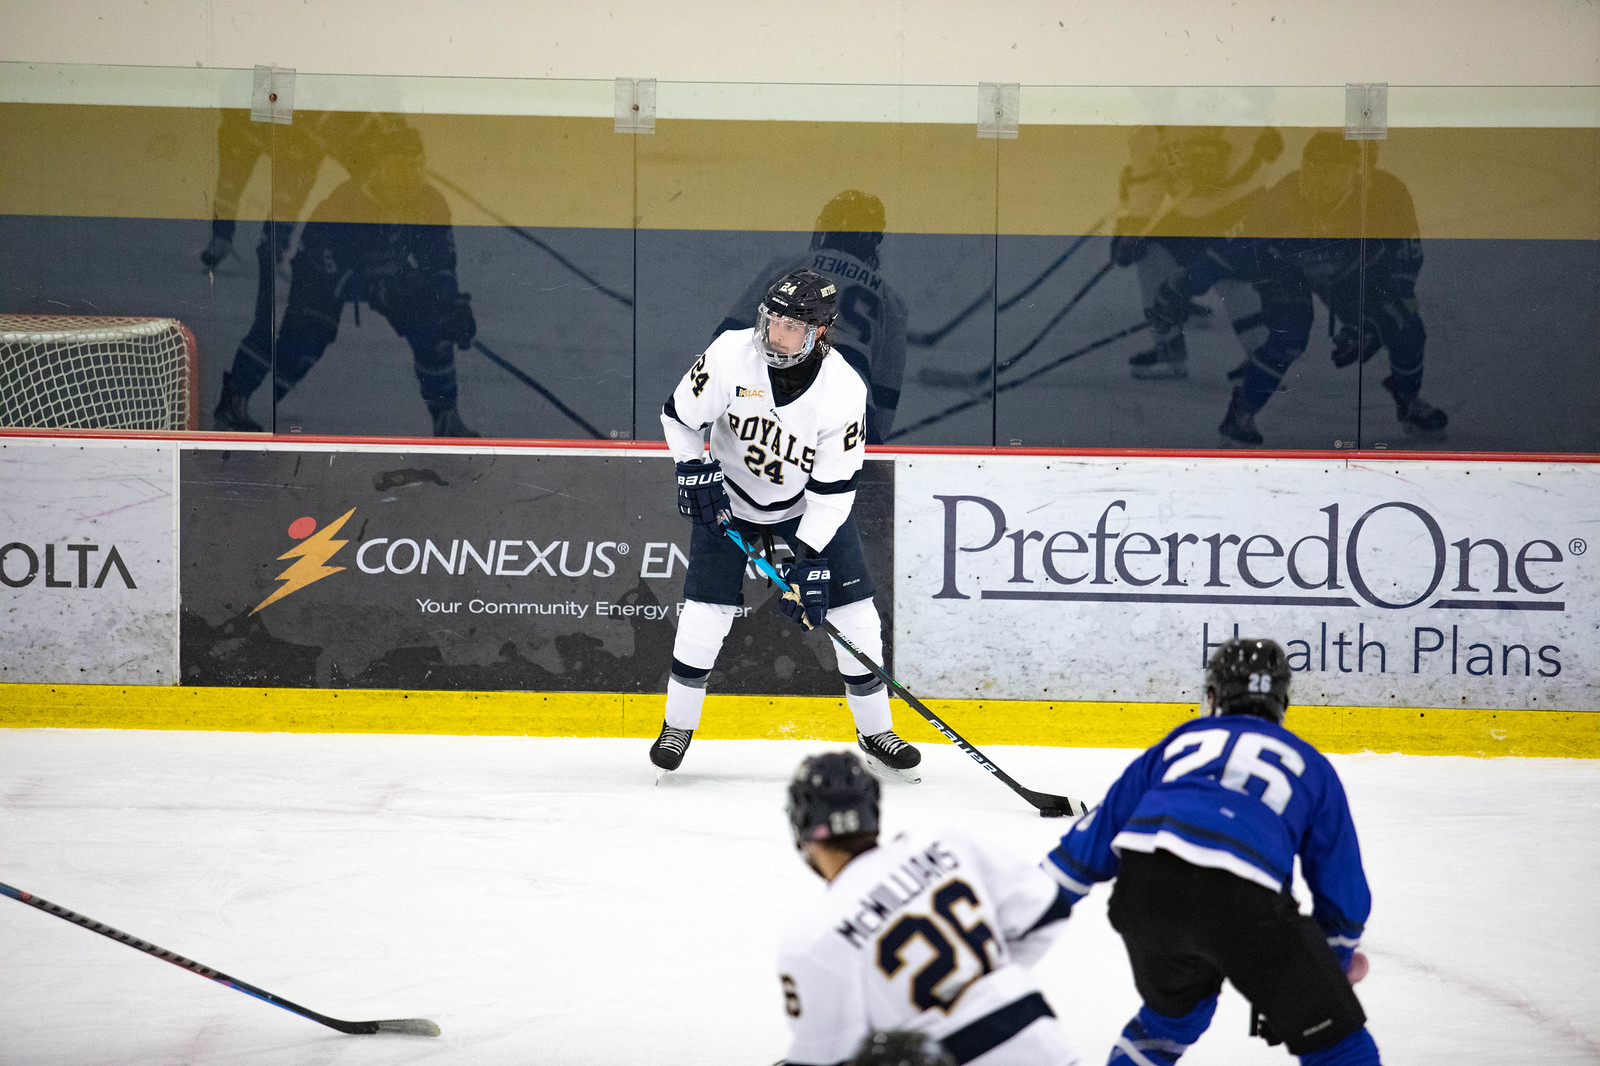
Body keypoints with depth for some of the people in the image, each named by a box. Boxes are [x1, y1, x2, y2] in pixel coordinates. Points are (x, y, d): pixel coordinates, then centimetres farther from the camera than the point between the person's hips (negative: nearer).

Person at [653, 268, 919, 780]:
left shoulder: (845, 390, -27)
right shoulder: (731, 354, -25)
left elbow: (835, 487, -23)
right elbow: (679, 416, -9)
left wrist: (808, 560, -27)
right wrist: (694, 472, -20)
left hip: (810, 503, 0)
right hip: (729, 494, 0)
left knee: (853, 612, -4)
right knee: (707, 608, -9)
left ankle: (875, 731, 12)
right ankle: (677, 726, 10)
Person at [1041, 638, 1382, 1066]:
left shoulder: (1181, 741, 31)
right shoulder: (1309, 765, 27)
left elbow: (1099, 832, 29)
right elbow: (1342, 885, 30)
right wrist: (1335, 962, 44)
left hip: (1142, 886, 3)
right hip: (1242, 898, -3)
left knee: (1176, 1008, 33)